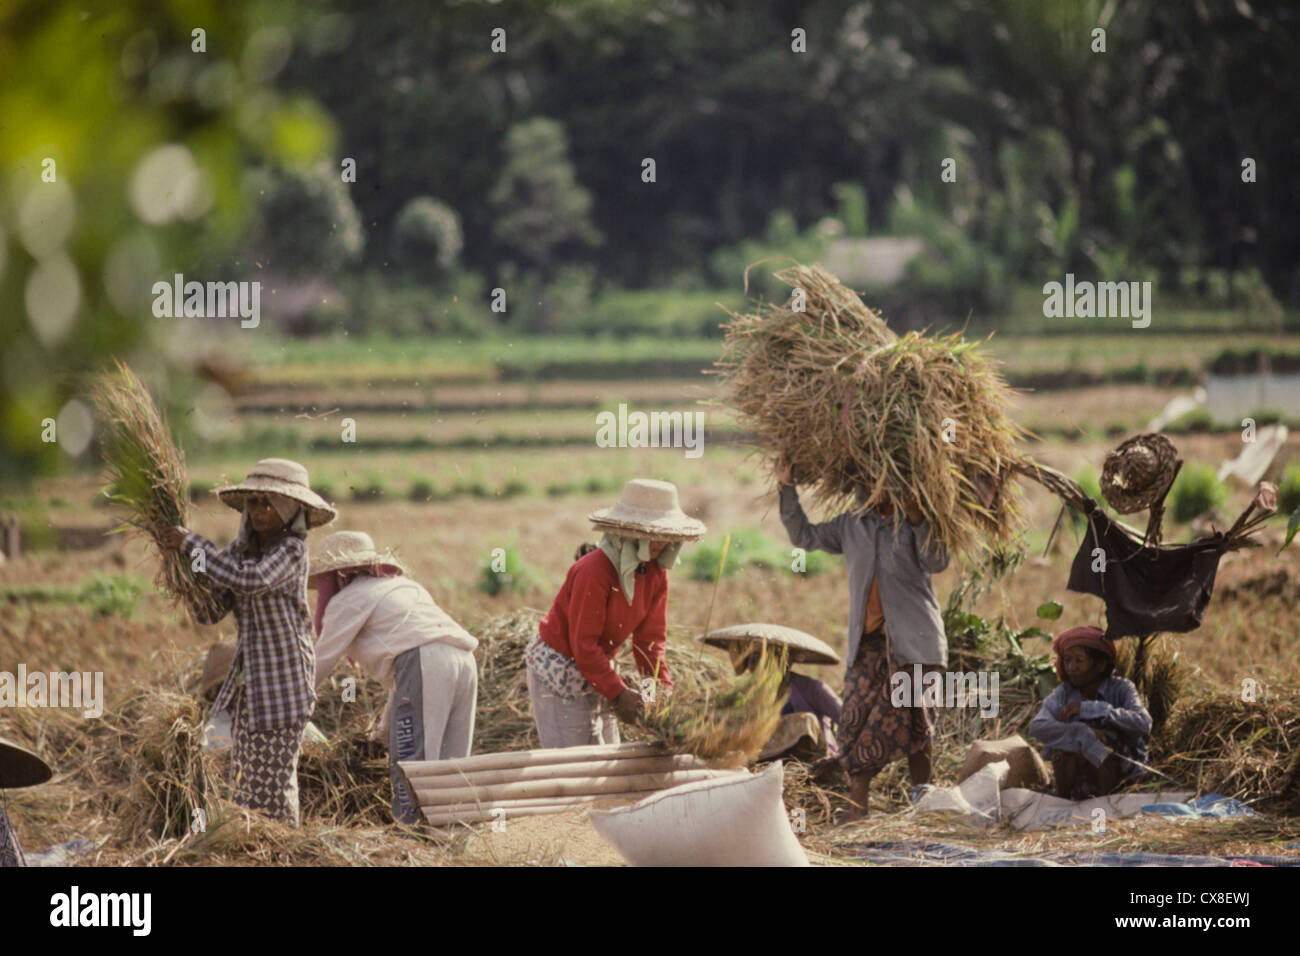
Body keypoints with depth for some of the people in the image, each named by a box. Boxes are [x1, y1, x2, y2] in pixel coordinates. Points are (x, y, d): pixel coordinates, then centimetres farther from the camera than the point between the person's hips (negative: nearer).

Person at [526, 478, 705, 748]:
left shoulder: (655, 574, -3)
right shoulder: (594, 571, -27)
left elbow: (650, 638, 2)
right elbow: (584, 645, -26)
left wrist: (663, 689, -11)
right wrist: (619, 693, -27)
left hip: (597, 667, 8)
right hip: (559, 669, -8)